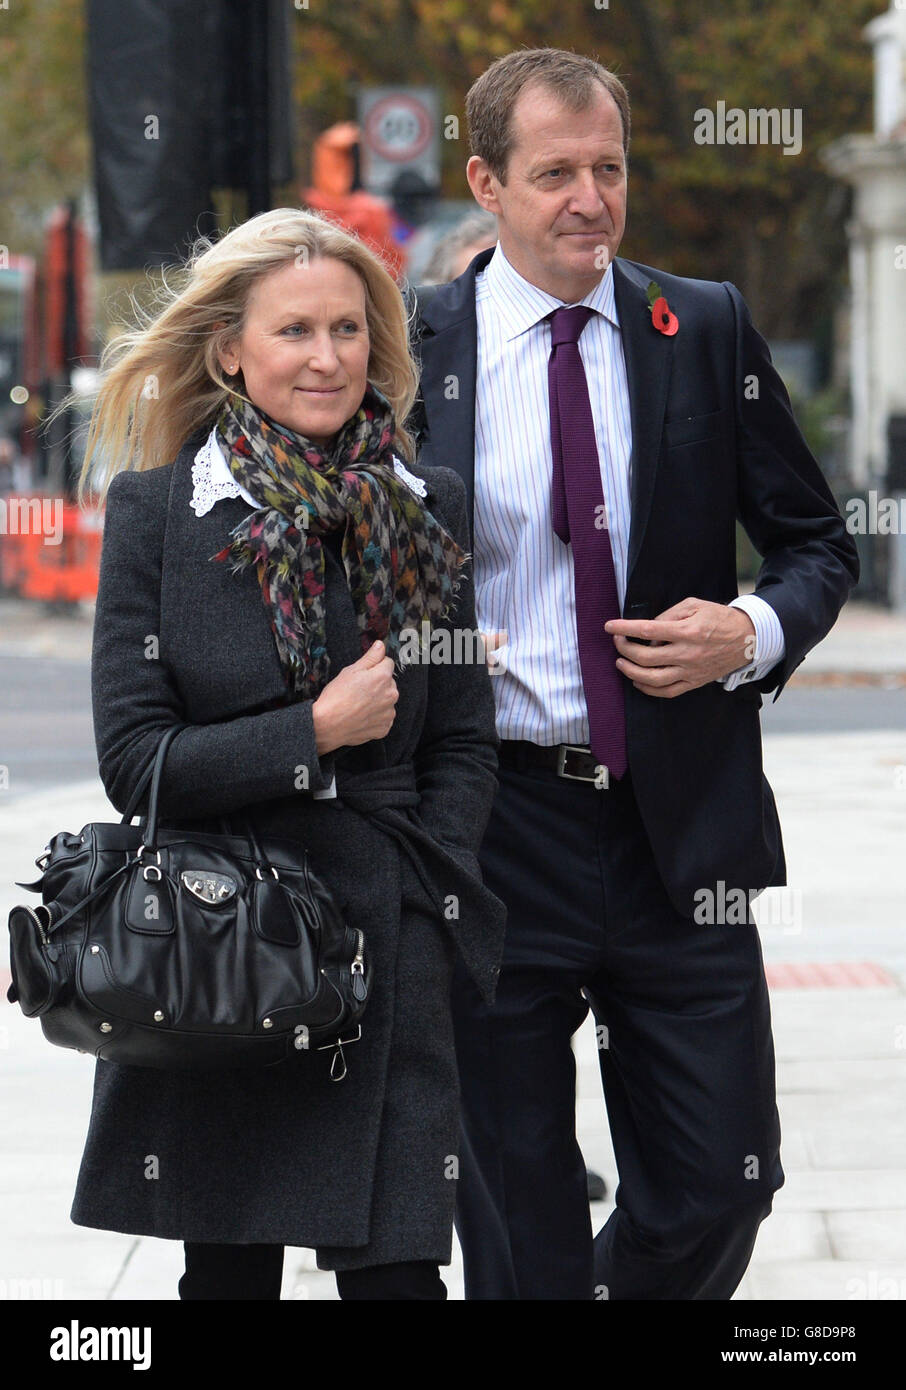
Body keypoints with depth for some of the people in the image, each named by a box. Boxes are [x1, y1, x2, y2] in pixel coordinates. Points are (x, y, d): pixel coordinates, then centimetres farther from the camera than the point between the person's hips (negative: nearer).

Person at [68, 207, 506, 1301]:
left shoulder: (427, 510, 7)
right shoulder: (154, 510, 0)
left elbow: (465, 749, 10)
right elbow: (134, 760, -5)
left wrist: (413, 909, -3)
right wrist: (320, 733, -11)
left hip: (392, 957, 1)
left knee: (394, 1268, -4)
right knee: (228, 1268, 7)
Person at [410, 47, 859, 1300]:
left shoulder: (708, 330, 4)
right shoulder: (414, 349, 0)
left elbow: (818, 542, 9)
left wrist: (755, 631, -11)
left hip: (681, 822, 2)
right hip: (496, 828, -1)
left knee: (718, 1188, 5)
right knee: (519, 1228, 7)